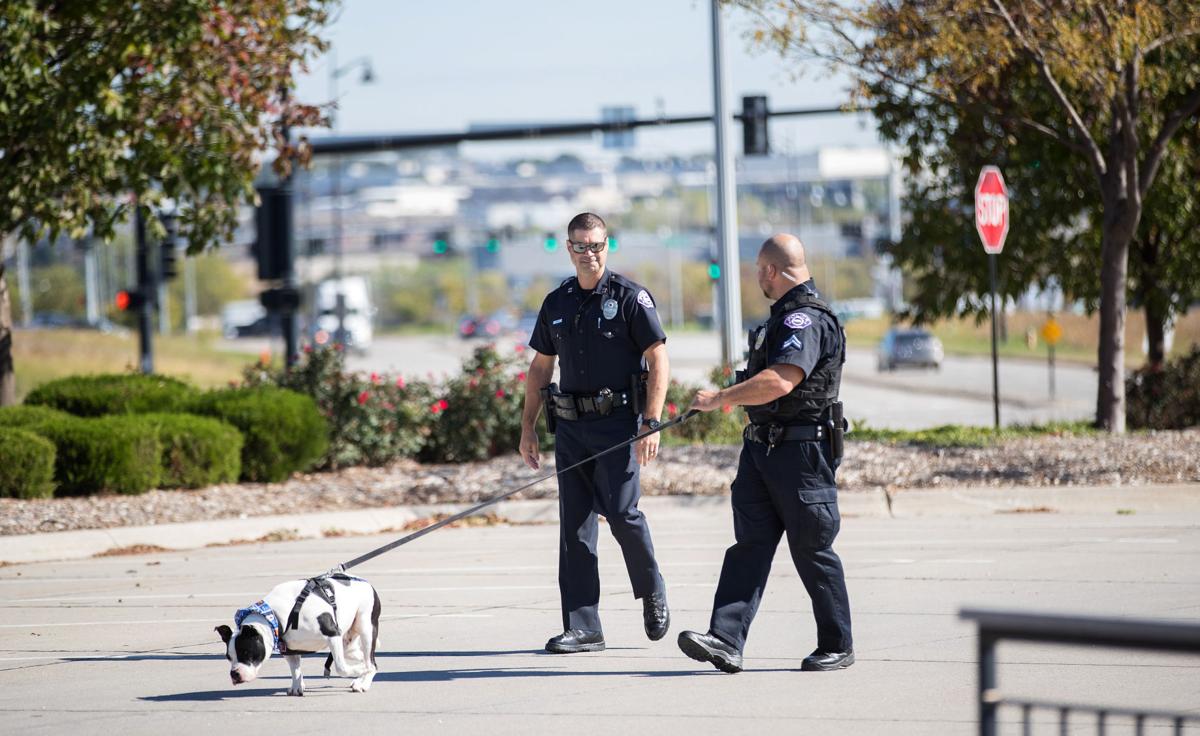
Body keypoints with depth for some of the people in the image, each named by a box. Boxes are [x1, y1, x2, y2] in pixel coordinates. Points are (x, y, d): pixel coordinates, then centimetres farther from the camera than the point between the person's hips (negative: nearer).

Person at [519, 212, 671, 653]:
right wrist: (528, 426, 13)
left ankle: (653, 593, 16)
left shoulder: (630, 297, -3)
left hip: (617, 423, -5)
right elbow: (540, 367, 19)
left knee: (621, 513, -12)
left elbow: (658, 360, -7)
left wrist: (652, 424, -15)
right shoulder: (557, 303, 13)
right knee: (575, 526, 2)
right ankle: (582, 628, 3)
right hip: (570, 426, 5)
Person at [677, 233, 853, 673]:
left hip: (801, 451, -9)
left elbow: (780, 382, -31)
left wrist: (720, 398, -25)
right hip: (761, 447, 10)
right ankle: (726, 641, -10)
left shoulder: (807, 320, -17)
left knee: (812, 551, 1)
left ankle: (837, 646, 13)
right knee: (749, 544, -2)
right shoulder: (785, 317, 16)